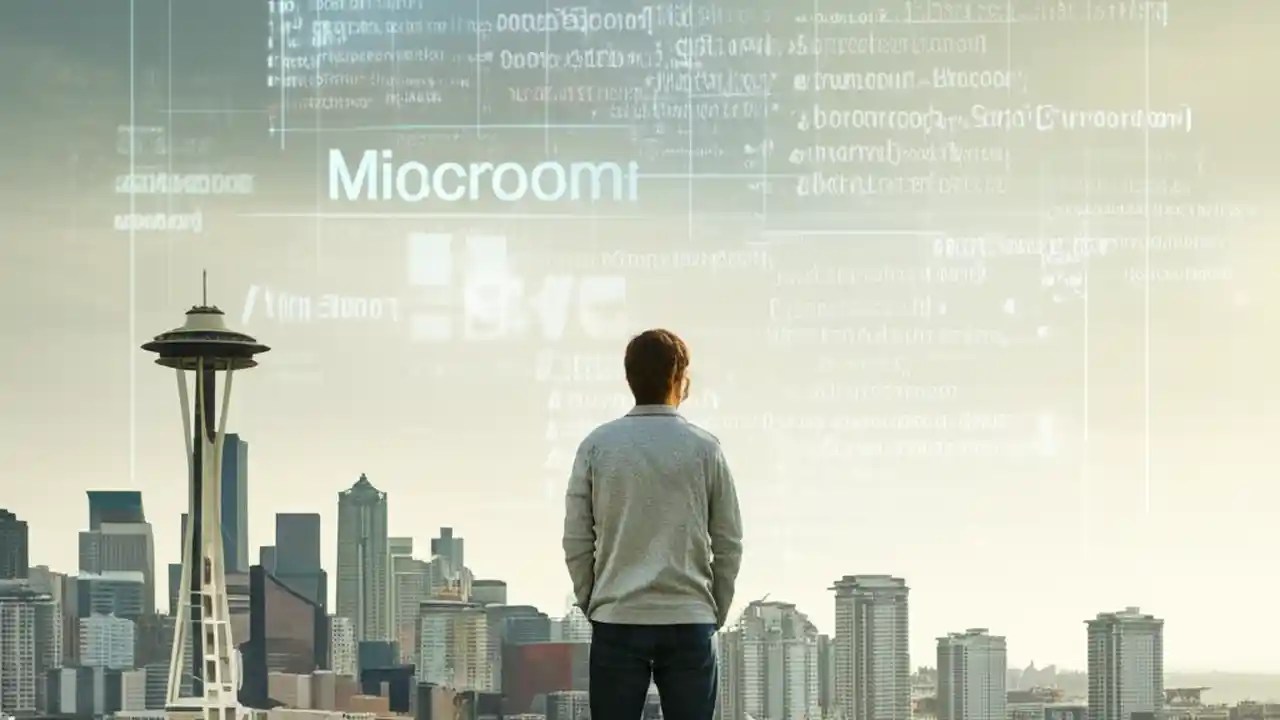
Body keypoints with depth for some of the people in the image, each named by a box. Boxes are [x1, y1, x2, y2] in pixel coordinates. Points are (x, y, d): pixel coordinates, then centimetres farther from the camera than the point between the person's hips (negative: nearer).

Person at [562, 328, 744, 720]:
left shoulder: (597, 446, 0)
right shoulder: (704, 448, -1)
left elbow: (577, 541, 2)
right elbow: (729, 544, 2)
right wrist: (715, 613, 12)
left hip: (617, 624, 1)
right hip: (689, 623, 0)